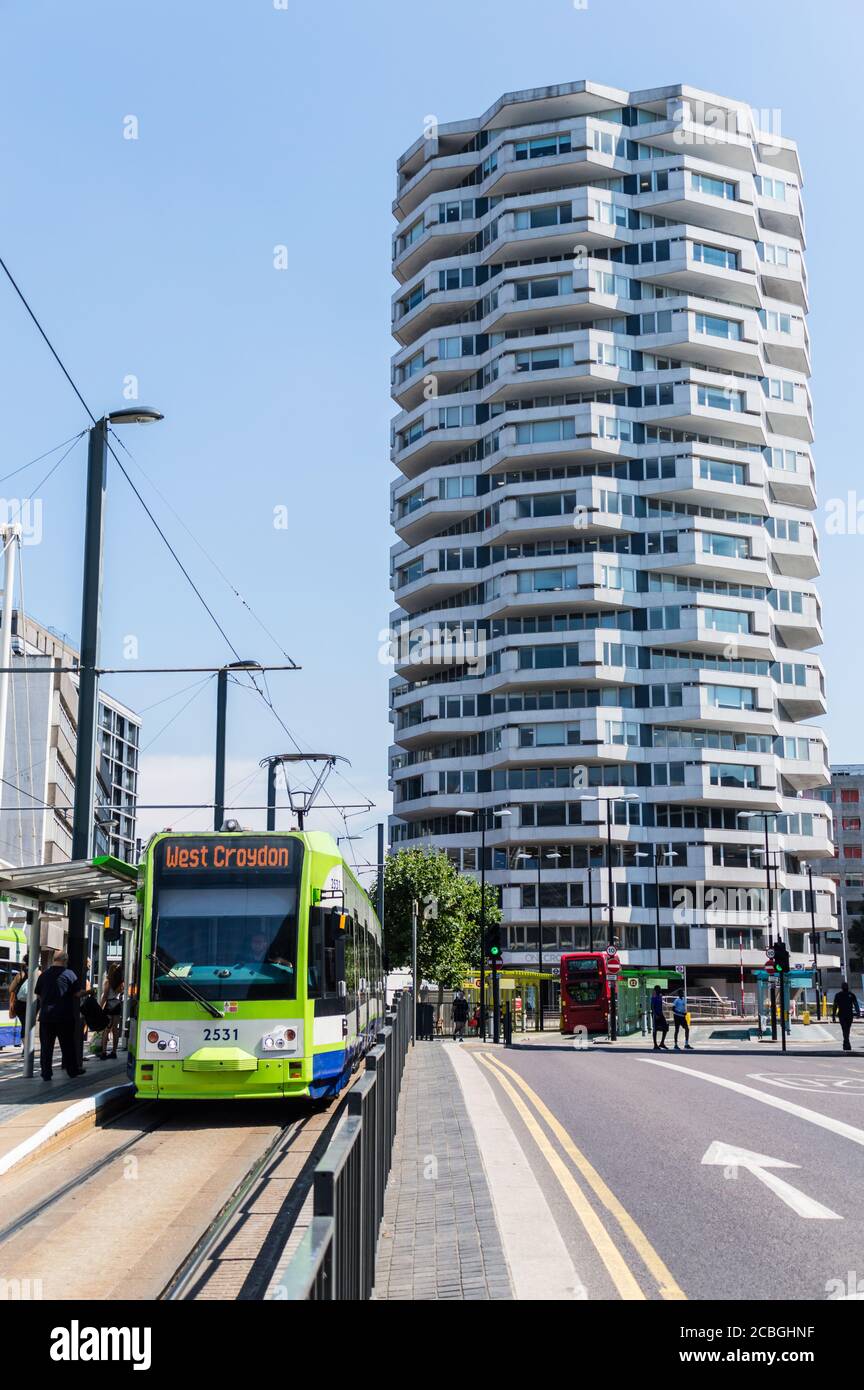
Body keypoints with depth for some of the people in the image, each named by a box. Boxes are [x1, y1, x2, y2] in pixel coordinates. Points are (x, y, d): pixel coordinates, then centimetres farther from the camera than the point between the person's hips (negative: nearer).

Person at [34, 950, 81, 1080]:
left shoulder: (44, 974, 3)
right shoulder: (69, 974, -7)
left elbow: (38, 994, 9)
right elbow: (78, 993, -5)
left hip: (46, 1016, 2)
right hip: (64, 1016, -2)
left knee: (46, 1046, 6)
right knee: (68, 1045, 10)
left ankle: (46, 1073, 6)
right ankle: (72, 1070, 19)